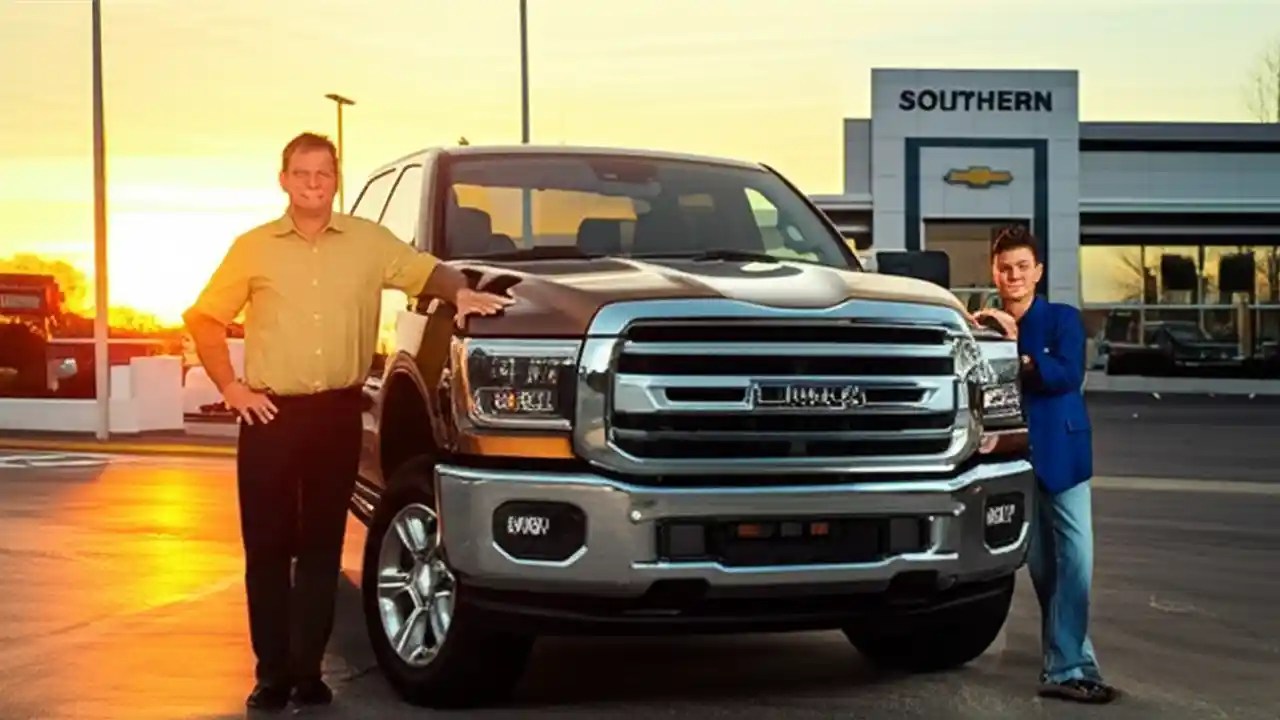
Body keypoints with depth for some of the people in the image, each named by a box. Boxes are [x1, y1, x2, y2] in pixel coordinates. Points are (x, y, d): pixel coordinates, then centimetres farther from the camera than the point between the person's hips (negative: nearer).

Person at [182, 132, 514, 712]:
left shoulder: (368, 241, 4)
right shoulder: (253, 248, 3)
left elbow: (427, 272, 9)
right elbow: (203, 318, 7)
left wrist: (461, 292, -13)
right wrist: (229, 386, -2)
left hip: (338, 413, 1)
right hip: (271, 414, -1)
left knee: (322, 548, 6)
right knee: (267, 548, 1)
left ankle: (307, 670, 14)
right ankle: (272, 673, 10)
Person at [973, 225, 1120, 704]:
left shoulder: (1062, 319, 0)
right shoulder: (984, 327, 6)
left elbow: (1069, 376, -16)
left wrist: (1018, 351, -21)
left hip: (1061, 457, -2)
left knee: (1075, 564, -9)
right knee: (1042, 570, 7)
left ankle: (1063, 668, -4)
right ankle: (1073, 663, 16)